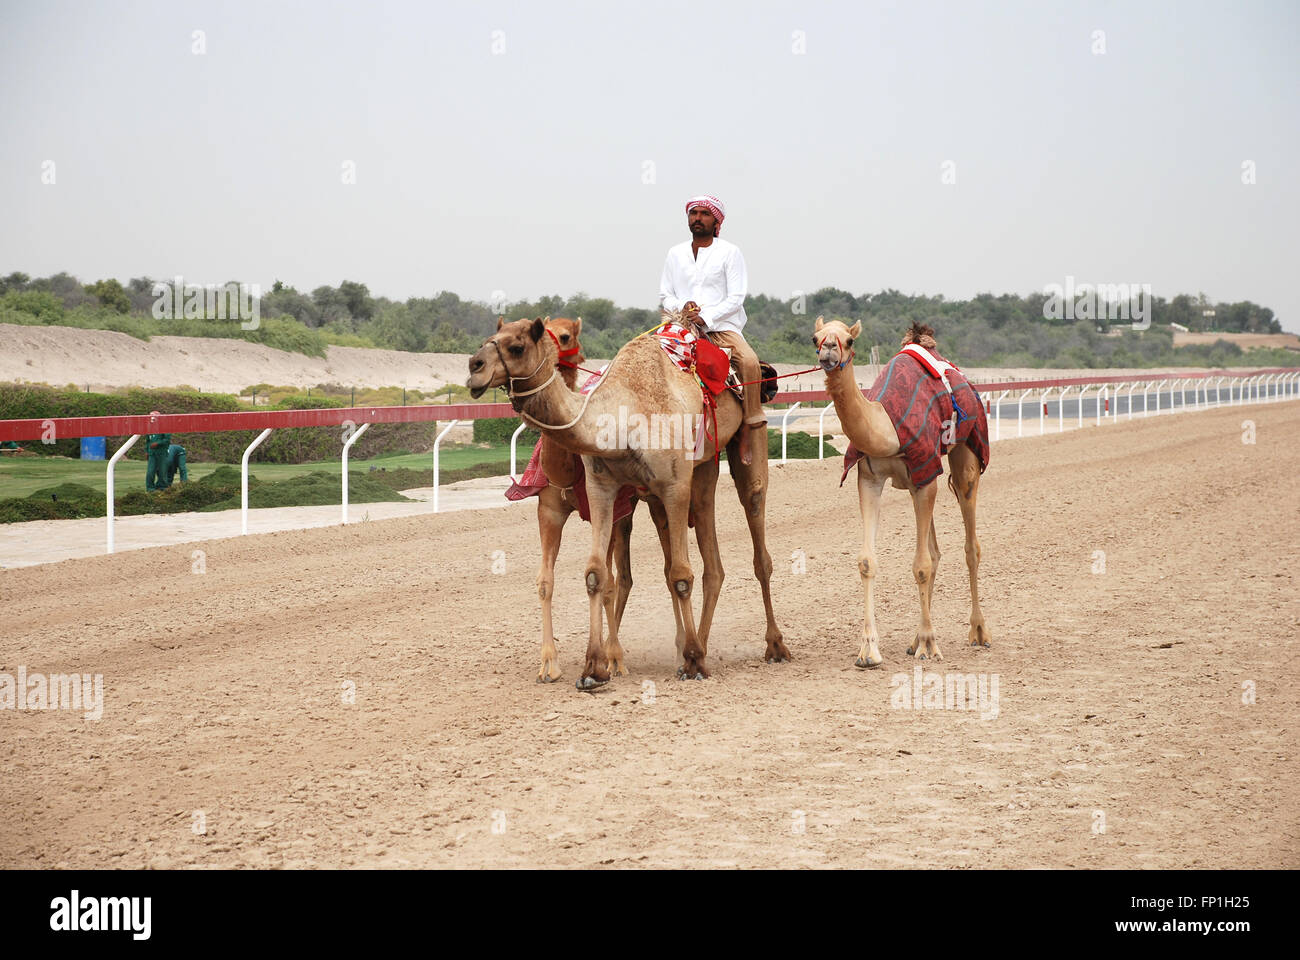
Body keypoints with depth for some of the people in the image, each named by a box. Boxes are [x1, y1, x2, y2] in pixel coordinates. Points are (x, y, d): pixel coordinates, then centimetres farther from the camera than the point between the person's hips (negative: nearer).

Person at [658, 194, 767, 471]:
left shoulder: (730, 253, 5)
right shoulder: (675, 254, 17)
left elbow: (736, 298, -2)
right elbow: (665, 295, 16)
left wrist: (706, 317, -15)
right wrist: (681, 306, -7)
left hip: (722, 326, -3)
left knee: (749, 360, -31)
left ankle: (750, 426, -24)